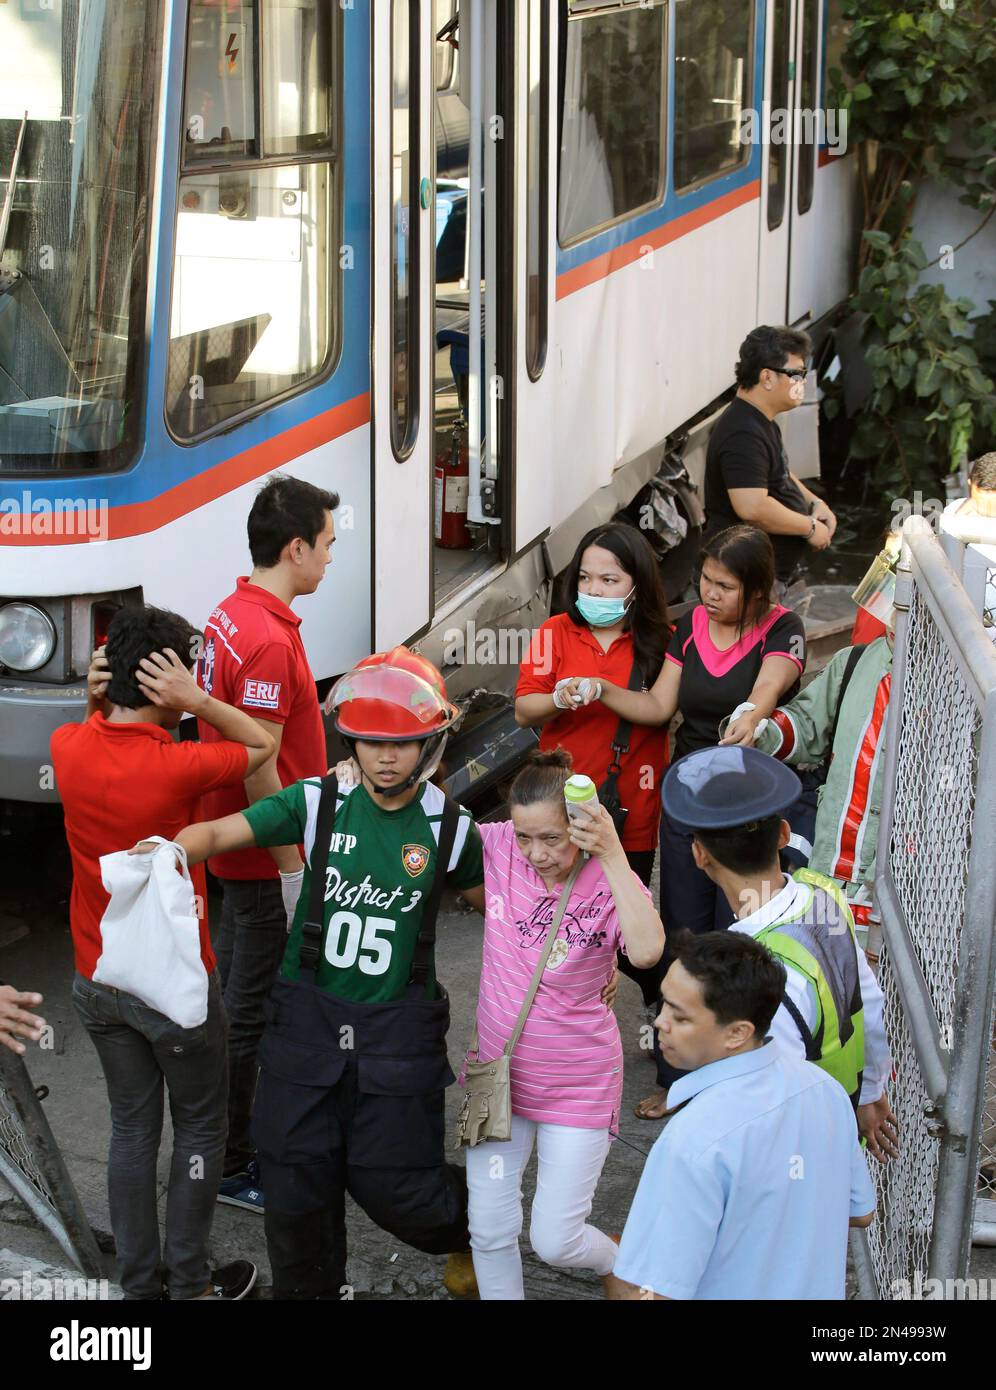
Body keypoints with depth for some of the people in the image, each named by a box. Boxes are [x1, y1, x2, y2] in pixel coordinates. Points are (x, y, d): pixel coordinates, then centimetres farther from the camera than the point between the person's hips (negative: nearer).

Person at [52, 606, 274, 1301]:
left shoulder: (69, 748, -11)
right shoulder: (177, 767, -27)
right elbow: (262, 745, -9)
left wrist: (95, 698, -6)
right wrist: (197, 702, -23)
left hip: (97, 979, 5)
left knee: (132, 1128, 17)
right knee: (200, 1128, 14)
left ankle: (139, 1283, 26)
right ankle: (191, 1284, 21)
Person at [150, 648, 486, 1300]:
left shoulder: (449, 828, -5)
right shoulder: (319, 802, -5)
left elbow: (493, 903, 9)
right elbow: (217, 833, -8)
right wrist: (171, 849, -30)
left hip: (397, 1031, -1)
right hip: (308, 1020, 1)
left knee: (393, 1185, 4)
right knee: (297, 1185, 8)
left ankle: (469, 1228, 38)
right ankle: (309, 1287, 34)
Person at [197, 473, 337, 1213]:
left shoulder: (230, 617, 6)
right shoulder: (269, 641, -25)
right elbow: (258, 769, -25)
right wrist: (291, 867, -19)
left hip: (236, 849, 10)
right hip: (268, 860, -10)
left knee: (239, 1001, 20)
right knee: (252, 1013, 1)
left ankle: (236, 1142, 34)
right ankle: (235, 1167, 12)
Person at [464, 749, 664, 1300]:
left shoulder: (610, 881, -18)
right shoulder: (498, 847, -11)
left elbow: (647, 951, -36)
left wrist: (612, 855, -36)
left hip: (578, 1083, -3)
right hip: (499, 1068, 3)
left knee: (555, 1241, 3)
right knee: (490, 1231, 6)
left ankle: (624, 1266, 36)